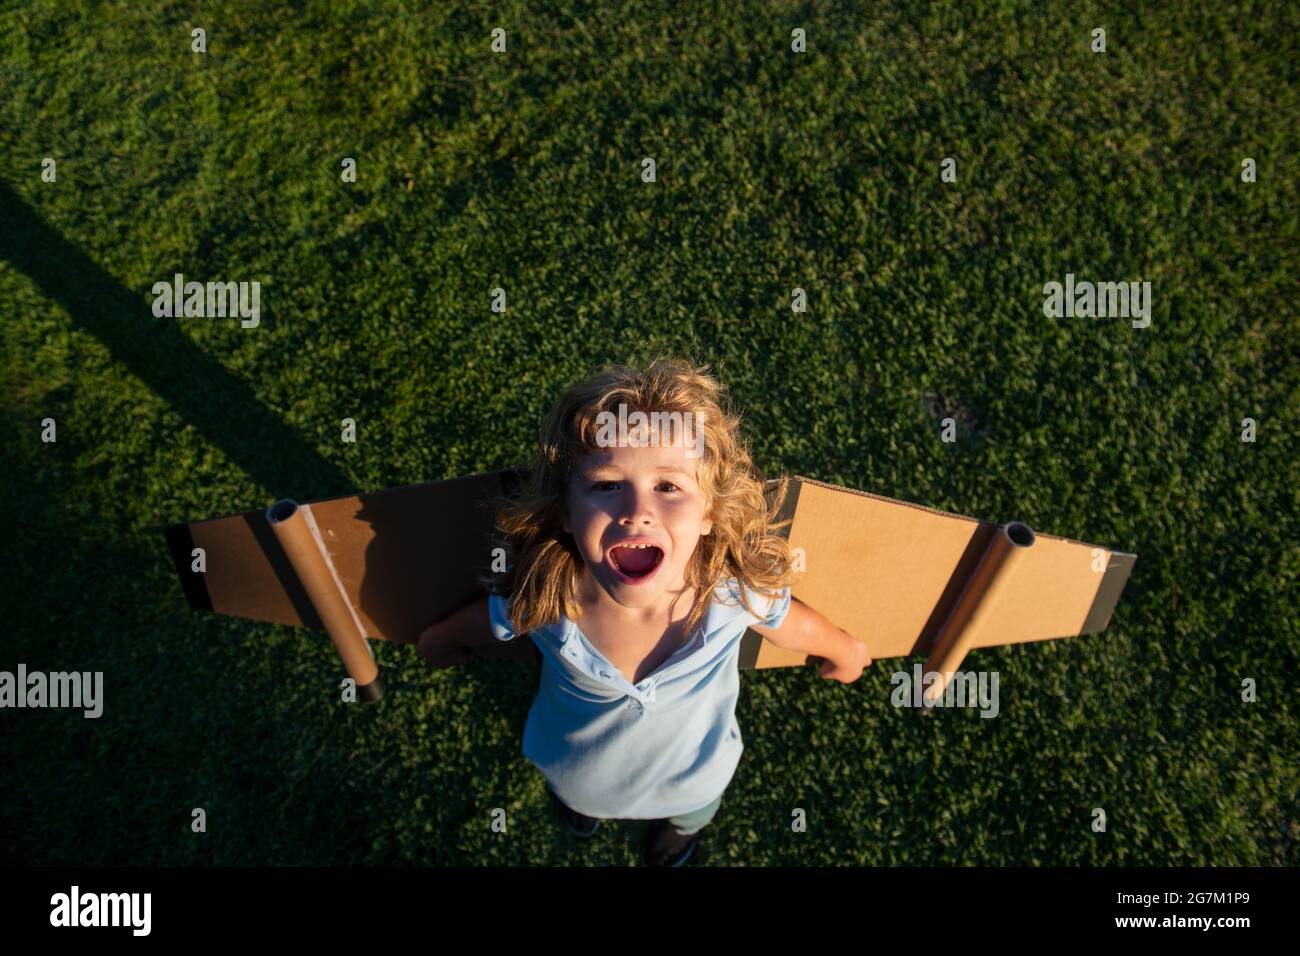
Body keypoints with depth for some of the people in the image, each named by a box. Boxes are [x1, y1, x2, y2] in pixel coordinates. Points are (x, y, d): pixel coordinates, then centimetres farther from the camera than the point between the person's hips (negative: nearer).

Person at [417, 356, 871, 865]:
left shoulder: (734, 594, -41)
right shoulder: (538, 603, -41)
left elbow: (805, 629, -15)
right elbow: (439, 639, -17)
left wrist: (846, 652, 5)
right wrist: (441, 649, 5)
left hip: (692, 779, 0)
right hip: (575, 773, 0)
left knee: (689, 818, 37)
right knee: (575, 800, 37)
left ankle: (681, 824, 74)